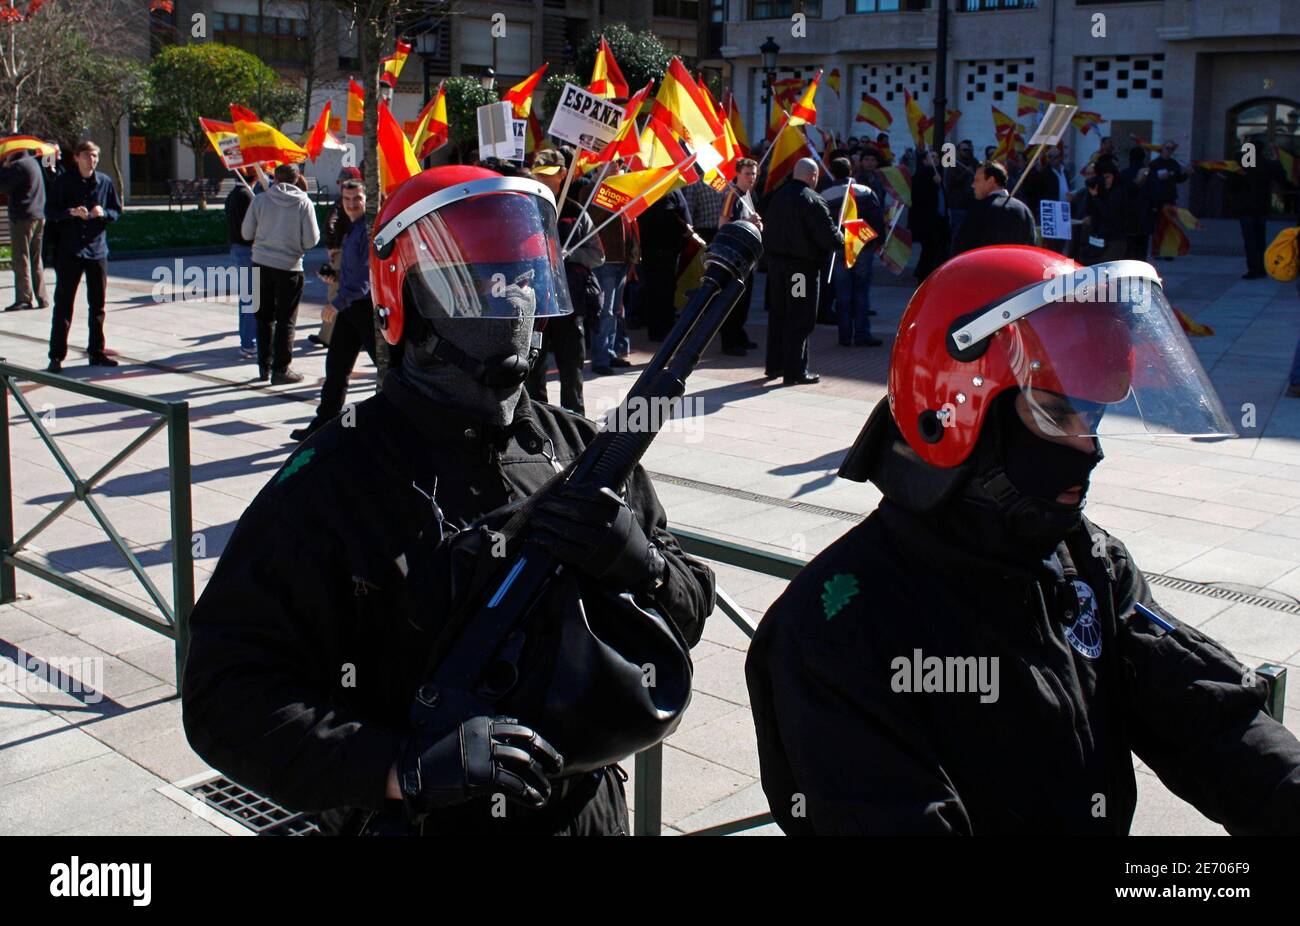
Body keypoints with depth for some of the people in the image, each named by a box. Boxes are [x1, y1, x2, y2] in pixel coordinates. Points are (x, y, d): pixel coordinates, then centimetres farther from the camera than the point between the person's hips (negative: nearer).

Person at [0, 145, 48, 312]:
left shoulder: (19, 166, -15)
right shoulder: (34, 162, 12)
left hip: (22, 218, -8)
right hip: (39, 217, 8)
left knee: (21, 260, -4)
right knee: (36, 260, 13)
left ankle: (25, 298, -5)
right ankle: (42, 298, 14)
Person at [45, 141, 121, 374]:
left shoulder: (105, 182, 5)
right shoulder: (64, 181, -3)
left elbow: (117, 211, 10)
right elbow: (49, 211, -3)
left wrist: (103, 212, -11)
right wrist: (71, 212, -20)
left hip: (97, 250, 3)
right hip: (69, 250, -3)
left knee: (97, 304, 9)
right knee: (63, 304, -3)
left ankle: (97, 352, 19)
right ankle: (56, 356, 0)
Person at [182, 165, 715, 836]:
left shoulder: (581, 450, -3)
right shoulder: (333, 479, -17)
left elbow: (688, 612, 3)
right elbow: (226, 697, -20)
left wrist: (640, 565, -20)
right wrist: (404, 767, -32)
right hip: (417, 820, -4)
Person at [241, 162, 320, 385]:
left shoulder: (260, 200, -3)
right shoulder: (304, 203, -7)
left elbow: (247, 233, 2)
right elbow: (311, 240, -9)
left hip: (261, 264, 3)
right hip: (289, 266, -2)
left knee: (264, 316, 14)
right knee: (286, 320, 4)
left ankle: (264, 367, 18)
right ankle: (281, 370, 4)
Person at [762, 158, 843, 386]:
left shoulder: (777, 196, 7)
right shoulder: (812, 200, -15)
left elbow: (768, 228, 13)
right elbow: (829, 235, -18)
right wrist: (841, 241, 2)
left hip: (775, 262, 7)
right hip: (802, 266, -7)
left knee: (777, 315, 16)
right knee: (800, 320, -1)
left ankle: (774, 365, 24)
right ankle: (795, 371, 1)